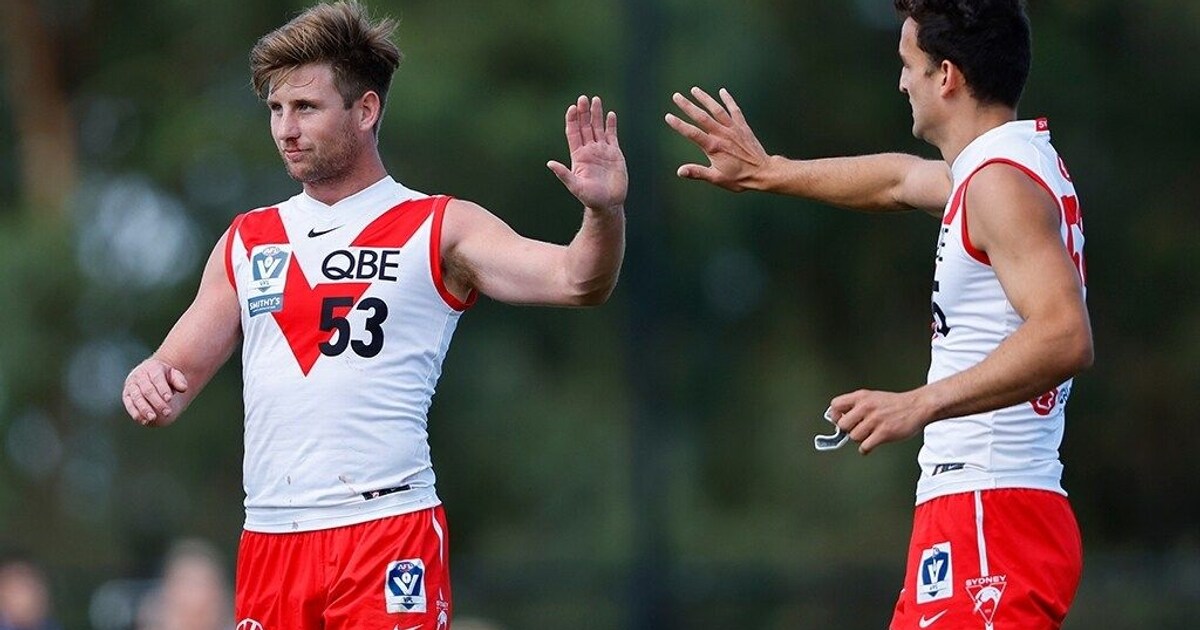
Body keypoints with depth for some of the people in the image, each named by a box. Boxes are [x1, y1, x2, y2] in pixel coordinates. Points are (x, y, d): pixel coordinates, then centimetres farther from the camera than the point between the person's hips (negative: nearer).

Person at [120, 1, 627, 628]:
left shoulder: (440, 229, 3)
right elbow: (177, 374, 18)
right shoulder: (246, 242, 17)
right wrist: (151, 386, -7)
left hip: (390, 534, -5)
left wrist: (605, 212, -31)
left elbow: (575, 281, -10)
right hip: (268, 543, 5)